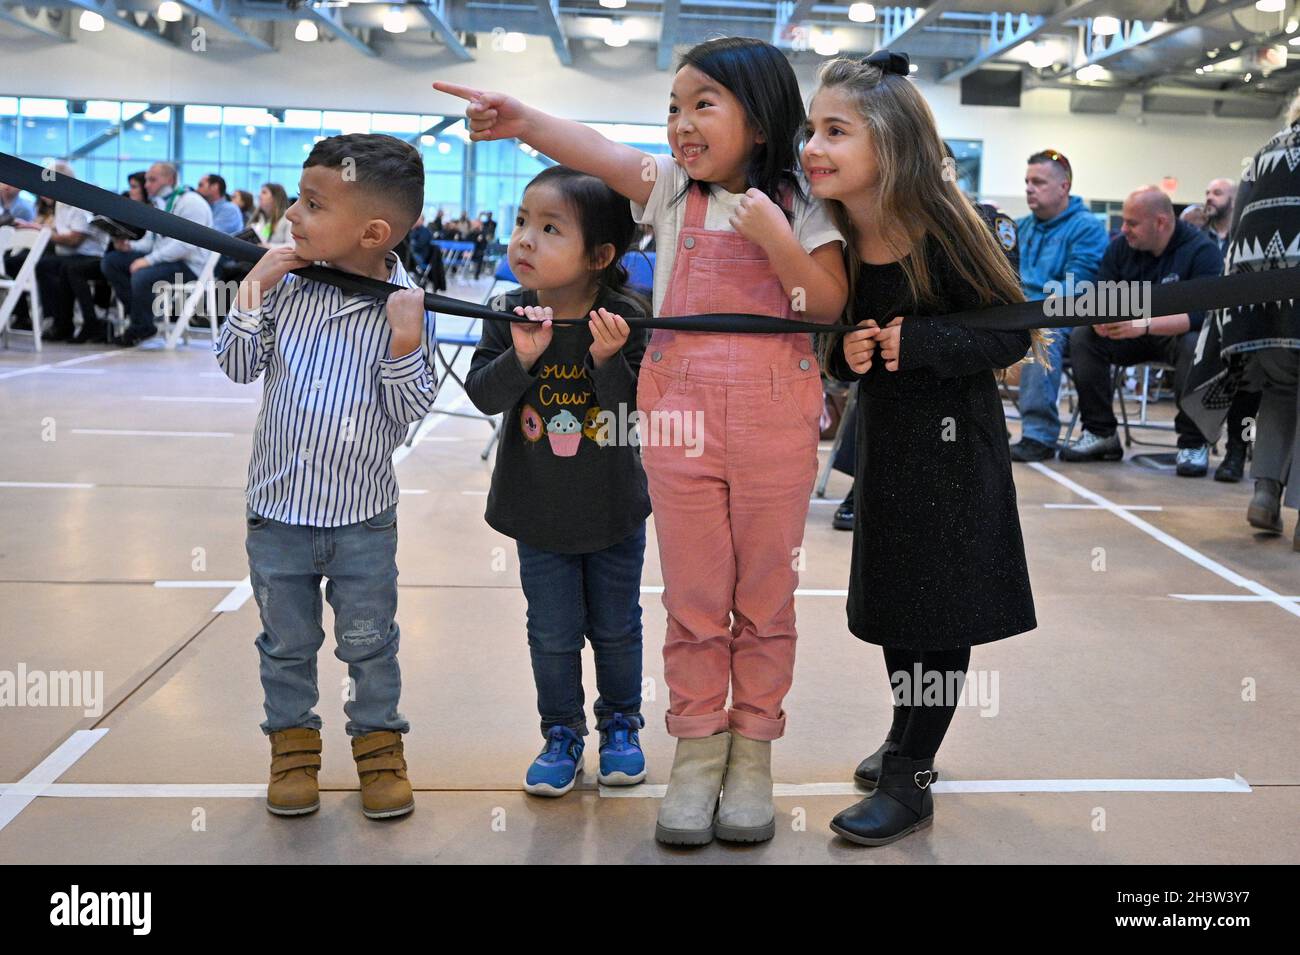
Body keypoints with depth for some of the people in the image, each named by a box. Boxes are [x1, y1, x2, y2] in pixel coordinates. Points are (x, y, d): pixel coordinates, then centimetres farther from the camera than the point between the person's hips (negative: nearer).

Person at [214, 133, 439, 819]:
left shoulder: (406, 307, -12)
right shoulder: (286, 285, -5)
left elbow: (409, 411, -12)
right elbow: (238, 367, 1)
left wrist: (406, 344, -26)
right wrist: (253, 295, -11)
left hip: (362, 518, -2)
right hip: (278, 509, 2)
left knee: (369, 643, 13)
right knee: (286, 642, 16)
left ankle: (378, 742, 33)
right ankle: (293, 742, 36)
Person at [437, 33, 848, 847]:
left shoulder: (796, 205, 2)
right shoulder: (671, 188, 4)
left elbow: (830, 305, -4)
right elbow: (598, 153, -13)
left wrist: (774, 238, -17)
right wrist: (525, 122, -30)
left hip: (776, 426, -1)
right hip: (681, 420, 1)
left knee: (766, 599, 9)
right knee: (693, 602, 9)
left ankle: (752, 756, 24)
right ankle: (697, 756, 22)